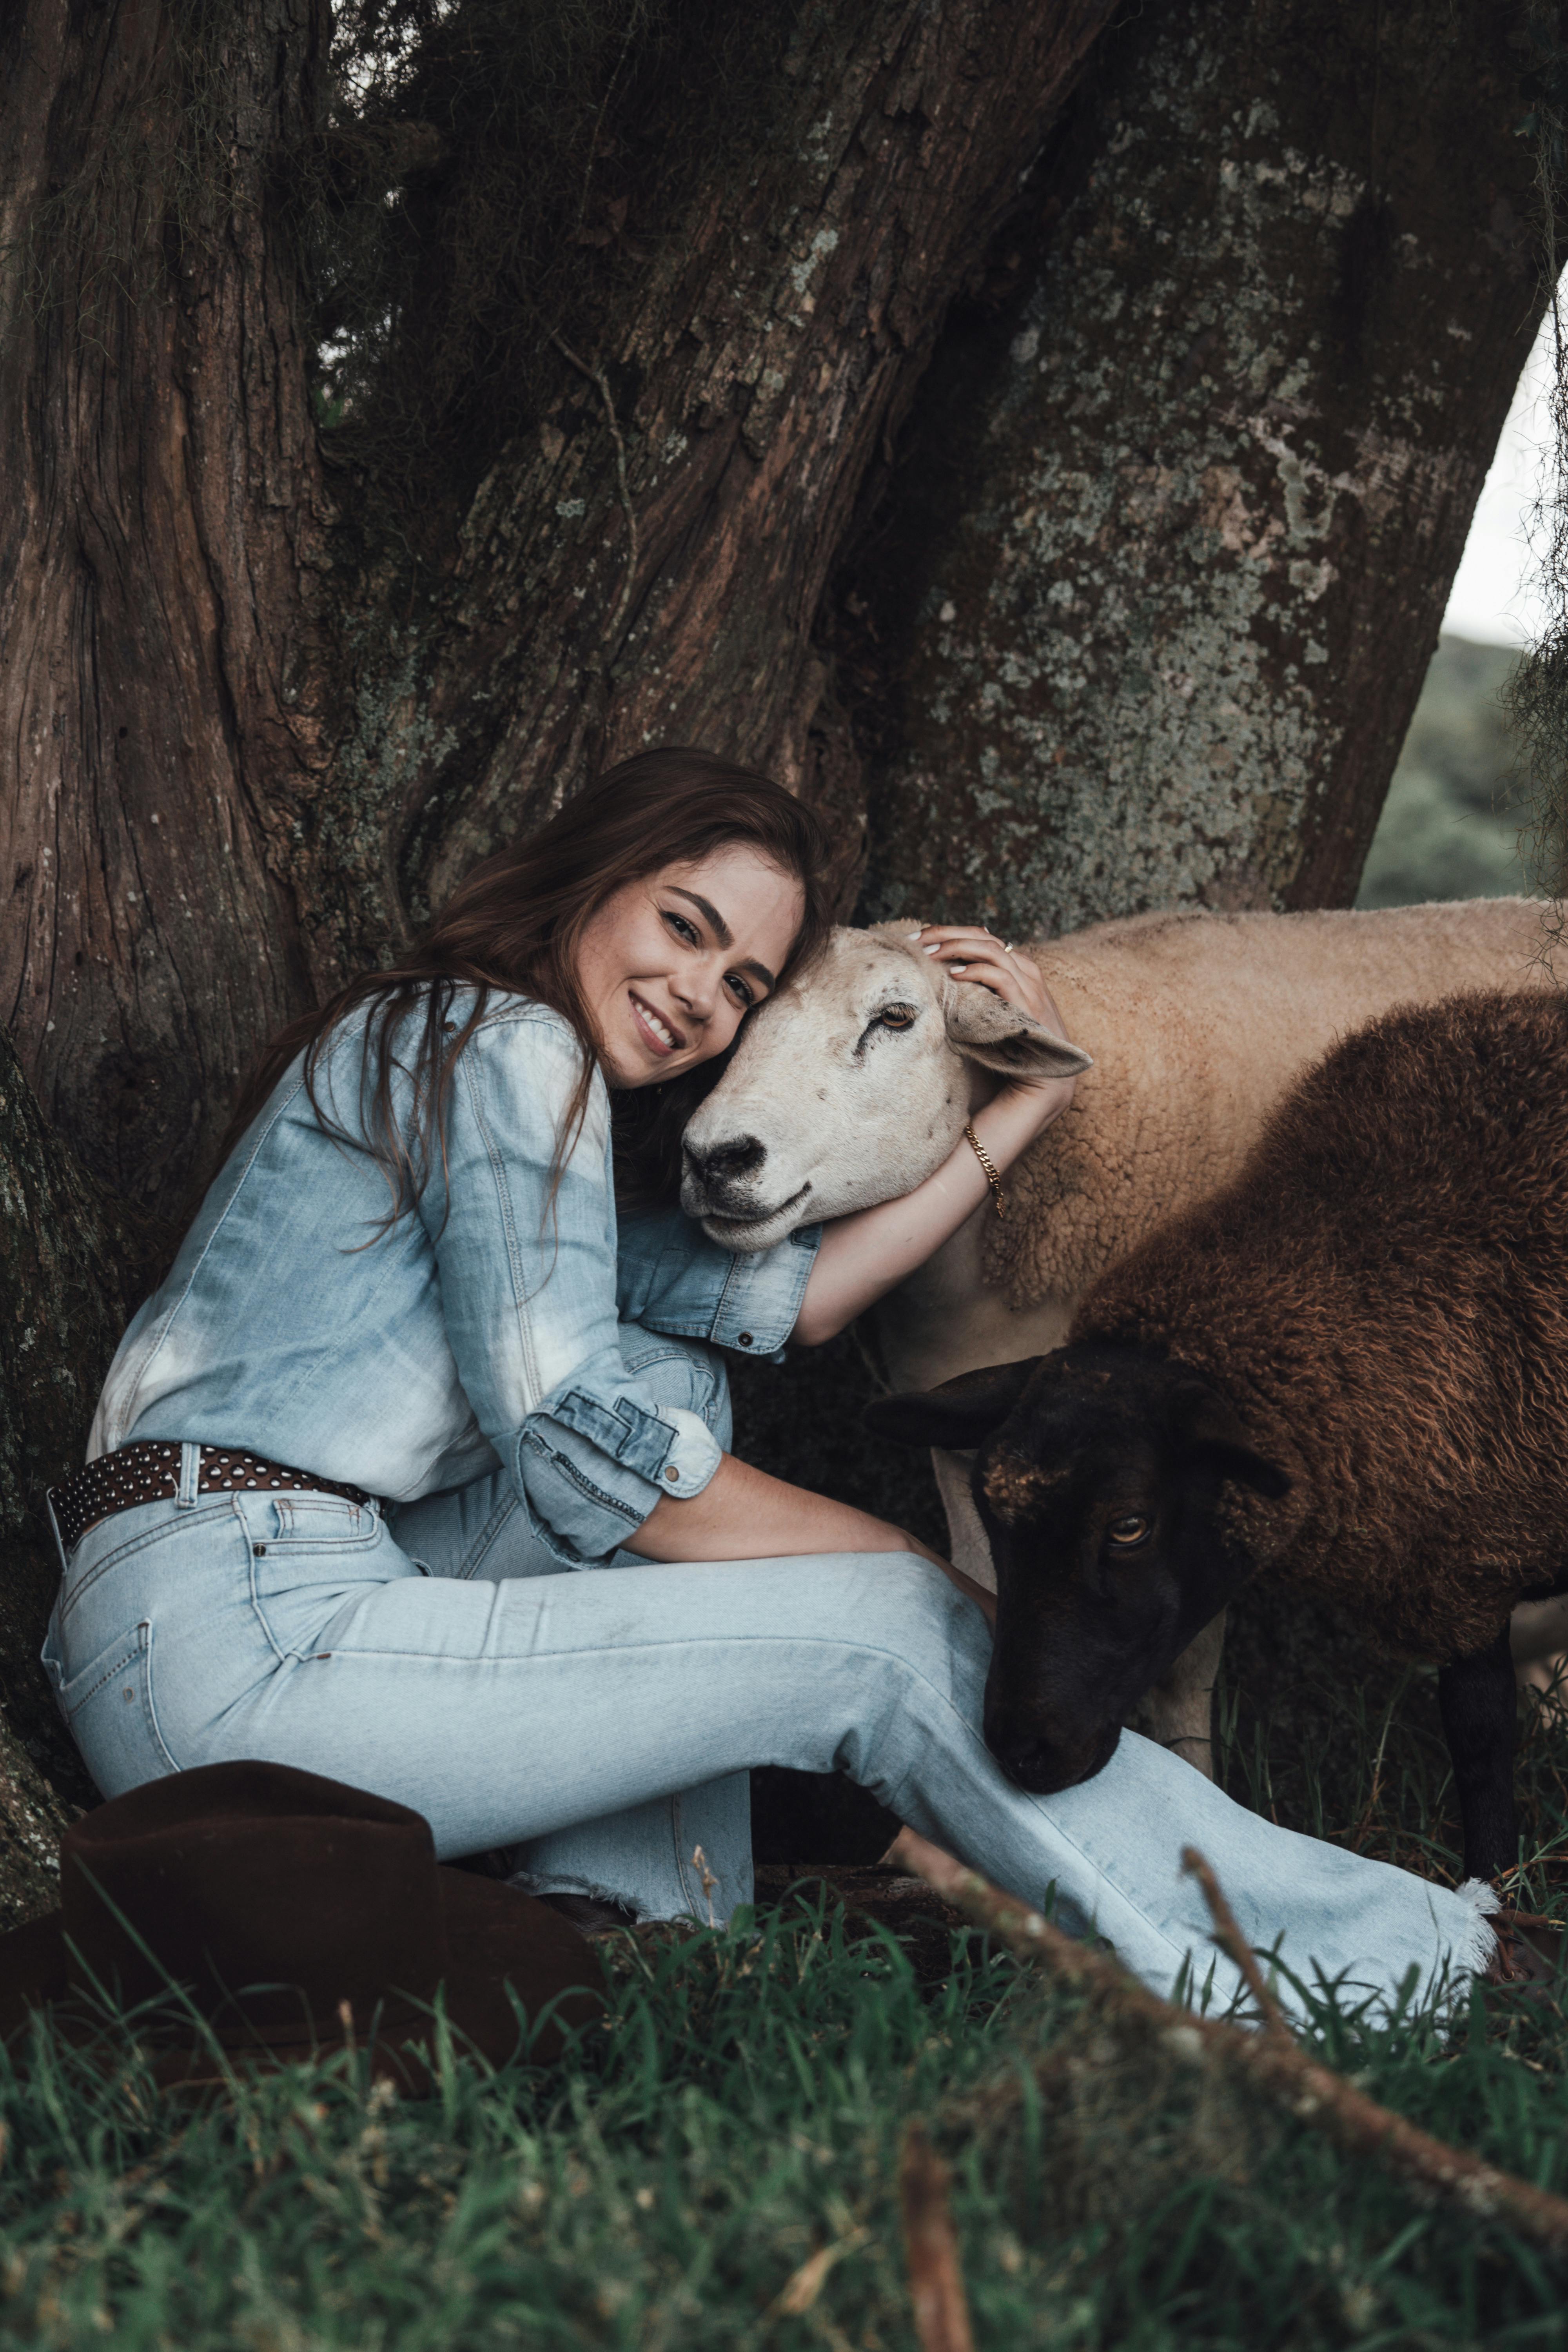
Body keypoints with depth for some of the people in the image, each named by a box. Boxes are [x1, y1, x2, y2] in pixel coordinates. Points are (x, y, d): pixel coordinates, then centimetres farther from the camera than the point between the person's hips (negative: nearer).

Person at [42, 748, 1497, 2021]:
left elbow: (778, 1293, 9)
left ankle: (631, 1898, 2)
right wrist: (906, 1565, -5)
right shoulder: (503, 1041, -6)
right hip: (234, 1647, -9)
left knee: (669, 1370, 12)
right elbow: (572, 1447, -14)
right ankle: (1363, 1959, 1)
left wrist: (1029, 1100, 12)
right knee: (886, 1635, -8)